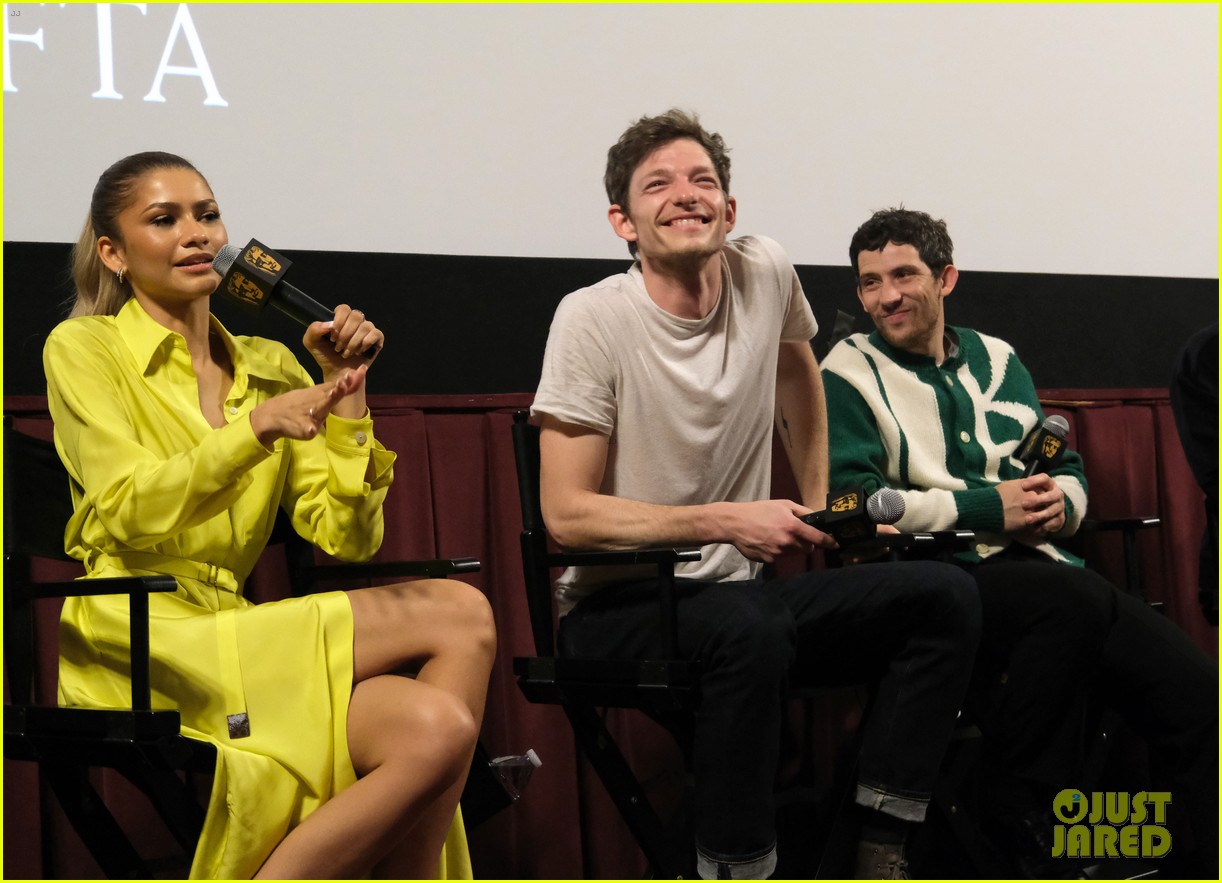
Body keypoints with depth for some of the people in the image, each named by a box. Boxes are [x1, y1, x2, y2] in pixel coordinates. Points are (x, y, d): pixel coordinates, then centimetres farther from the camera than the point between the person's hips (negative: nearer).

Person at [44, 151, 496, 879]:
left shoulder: (271, 367, 19)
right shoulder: (82, 349, 5)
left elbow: (348, 539, 9)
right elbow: (130, 510, -11)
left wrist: (347, 397, -1)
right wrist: (257, 427, -22)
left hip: (236, 641, 5)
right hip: (140, 648, -5)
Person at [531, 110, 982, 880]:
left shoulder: (767, 274, 1)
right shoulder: (594, 319, -13)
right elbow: (567, 514, -16)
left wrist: (817, 499, 24)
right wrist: (725, 521, -21)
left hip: (738, 586, 6)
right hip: (620, 605, -6)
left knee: (945, 596, -11)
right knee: (750, 629, -38)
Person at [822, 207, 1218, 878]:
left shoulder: (997, 360, 23)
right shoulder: (848, 374, 5)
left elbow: (1069, 470, 25)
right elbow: (852, 500, -8)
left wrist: (1060, 503, -1)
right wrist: (987, 508, -12)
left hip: (1036, 565, 6)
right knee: (1074, 595, -37)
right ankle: (1016, 813, -24)